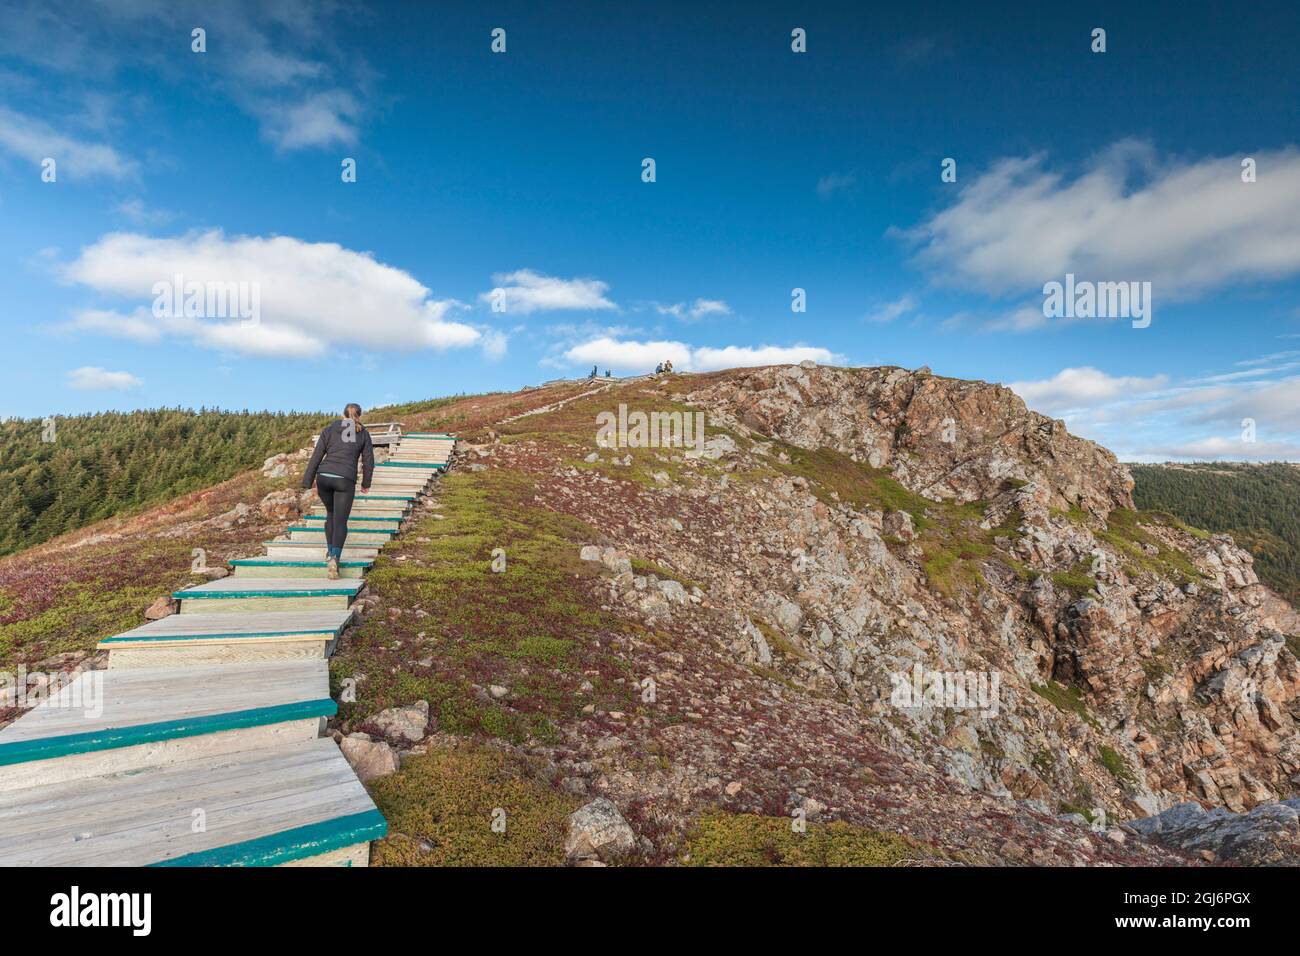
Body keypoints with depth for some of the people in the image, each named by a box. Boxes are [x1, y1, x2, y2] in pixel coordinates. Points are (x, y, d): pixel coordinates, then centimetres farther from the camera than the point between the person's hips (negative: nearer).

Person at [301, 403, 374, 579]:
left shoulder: (330, 429, 11)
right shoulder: (363, 433, 11)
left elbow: (316, 456, 7)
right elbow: (368, 461, 13)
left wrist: (308, 482, 9)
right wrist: (366, 483, 25)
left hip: (324, 476, 2)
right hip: (345, 480, -2)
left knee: (331, 514, 24)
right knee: (340, 521, -1)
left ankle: (330, 552, 29)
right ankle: (334, 558, -21)